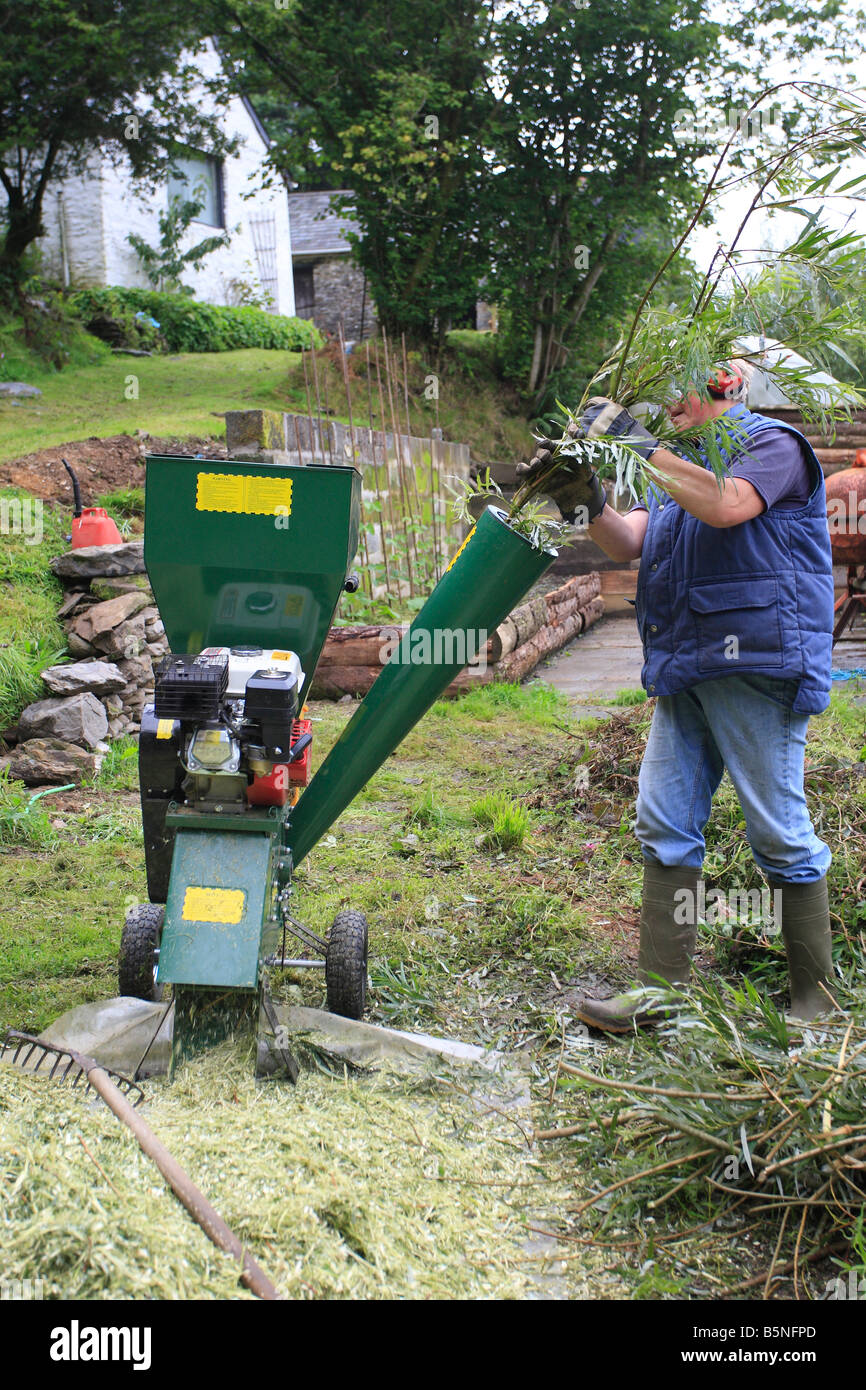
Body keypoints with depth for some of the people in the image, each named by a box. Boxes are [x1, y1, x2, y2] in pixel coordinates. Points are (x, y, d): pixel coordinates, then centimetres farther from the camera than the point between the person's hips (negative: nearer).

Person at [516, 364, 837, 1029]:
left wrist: (642, 445, -20)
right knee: (666, 826, 5)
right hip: (683, 671, 8)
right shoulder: (681, 463, 22)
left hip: (755, 664, -8)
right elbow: (629, 543, 9)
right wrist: (586, 502, -9)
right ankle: (661, 991, 12)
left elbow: (724, 505, -23)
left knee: (779, 830, -2)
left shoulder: (774, 444, -2)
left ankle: (817, 999, 12)